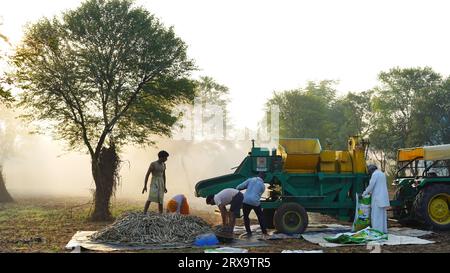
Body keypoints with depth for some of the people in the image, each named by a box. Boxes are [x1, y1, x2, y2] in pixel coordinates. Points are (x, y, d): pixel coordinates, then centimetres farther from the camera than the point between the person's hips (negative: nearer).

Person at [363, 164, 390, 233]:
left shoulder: (375, 174, -11)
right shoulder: (382, 174, 18)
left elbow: (371, 186, -13)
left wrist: (364, 193, -1)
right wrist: (371, 192, 24)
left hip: (377, 197, -9)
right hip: (383, 197, 9)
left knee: (376, 214, -7)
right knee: (382, 214, 12)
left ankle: (377, 231, -8)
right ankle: (384, 230, 15)